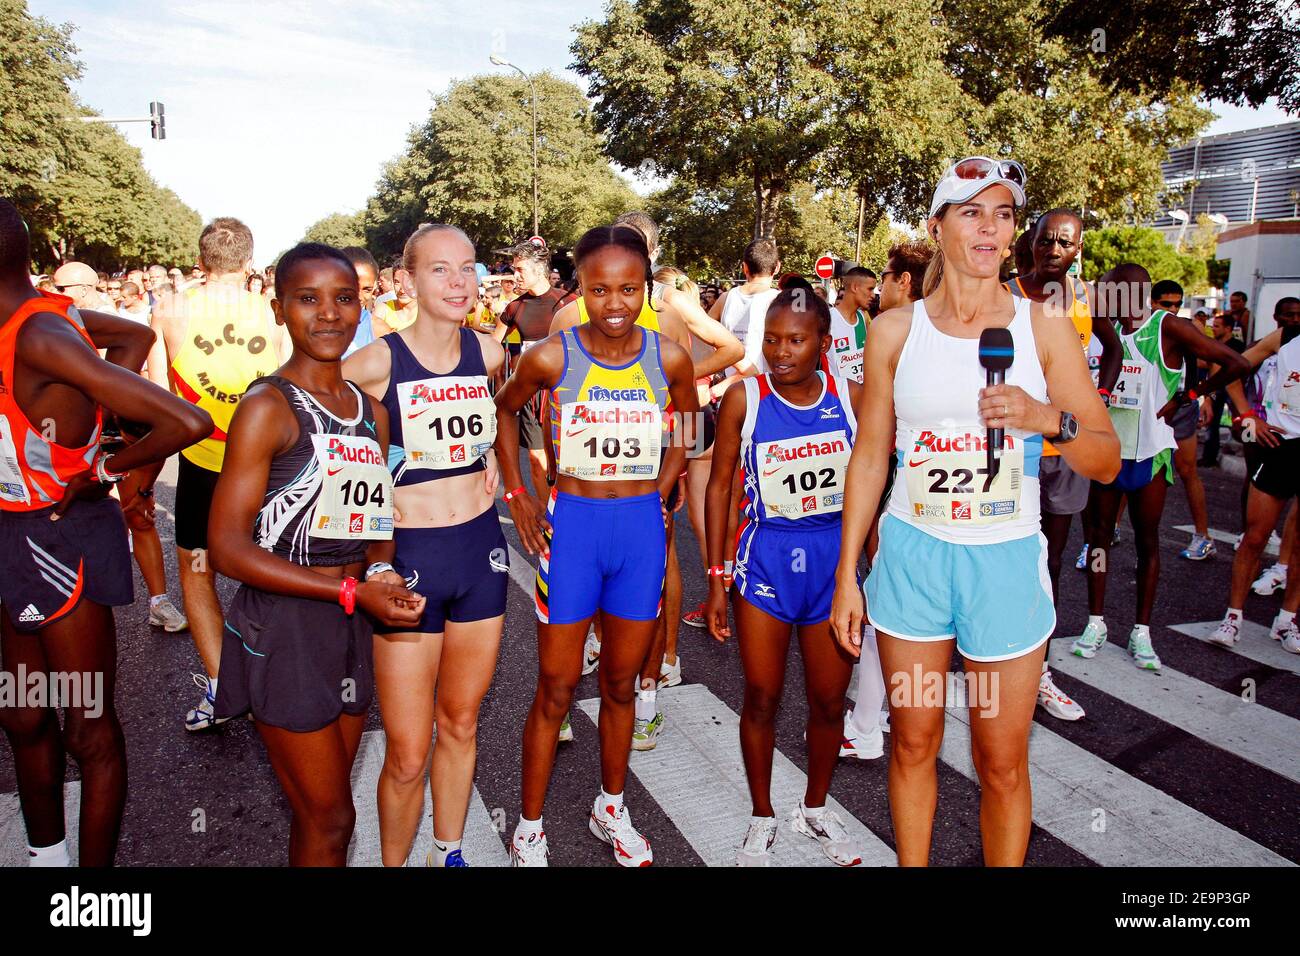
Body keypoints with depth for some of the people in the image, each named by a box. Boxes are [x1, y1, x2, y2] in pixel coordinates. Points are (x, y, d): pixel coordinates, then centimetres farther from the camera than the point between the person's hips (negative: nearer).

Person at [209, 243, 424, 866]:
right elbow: (227, 547, -16)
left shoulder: (371, 412, 9)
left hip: (349, 625, 6)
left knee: (321, 811, 19)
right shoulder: (267, 406, -11)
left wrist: (388, 581, -2)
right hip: (282, 627, -6)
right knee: (329, 818, 4)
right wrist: (351, 592, -21)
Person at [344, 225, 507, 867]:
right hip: (407, 556, -4)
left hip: (481, 549, 4)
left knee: (460, 725, 19)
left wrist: (490, 456, 7)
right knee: (407, 756, 3)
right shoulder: (375, 363, -14)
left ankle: (449, 853, 41)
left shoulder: (488, 352, 0)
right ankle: (394, 861, 31)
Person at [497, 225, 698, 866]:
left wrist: (657, 496, 6)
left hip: (641, 527, 2)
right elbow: (504, 410, 9)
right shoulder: (551, 357, -10)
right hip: (571, 524, -2)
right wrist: (516, 495, 3)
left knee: (621, 684, 15)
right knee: (556, 688, 6)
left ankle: (610, 809, 35)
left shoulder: (668, 357, -4)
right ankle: (530, 828, 24)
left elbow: (686, 429, 14)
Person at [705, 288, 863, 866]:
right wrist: (716, 579, -2)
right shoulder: (744, 400, -8)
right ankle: (762, 819, 30)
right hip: (766, 557, -1)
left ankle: (815, 808, 37)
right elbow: (720, 486, -1)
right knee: (761, 698, 8)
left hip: (836, 557, 2)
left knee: (829, 699, 11)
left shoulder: (850, 397, -3)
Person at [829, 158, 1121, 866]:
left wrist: (1047, 418, -22)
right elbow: (868, 457, 4)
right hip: (912, 554, 1)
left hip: (1006, 561, 0)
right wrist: (846, 576, 2)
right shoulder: (894, 330, 0)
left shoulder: (1045, 331, -1)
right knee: (913, 743, 13)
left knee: (1002, 762, 9)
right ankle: (911, 865, 34)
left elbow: (1107, 463, 0)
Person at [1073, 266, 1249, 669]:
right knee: (1098, 535, 6)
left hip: (1149, 451, -4)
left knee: (1147, 541, 5)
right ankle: (1096, 623, 17)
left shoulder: (1169, 327, -8)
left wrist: (1185, 398, -7)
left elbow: (1237, 364, -10)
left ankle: (1141, 632, 14)